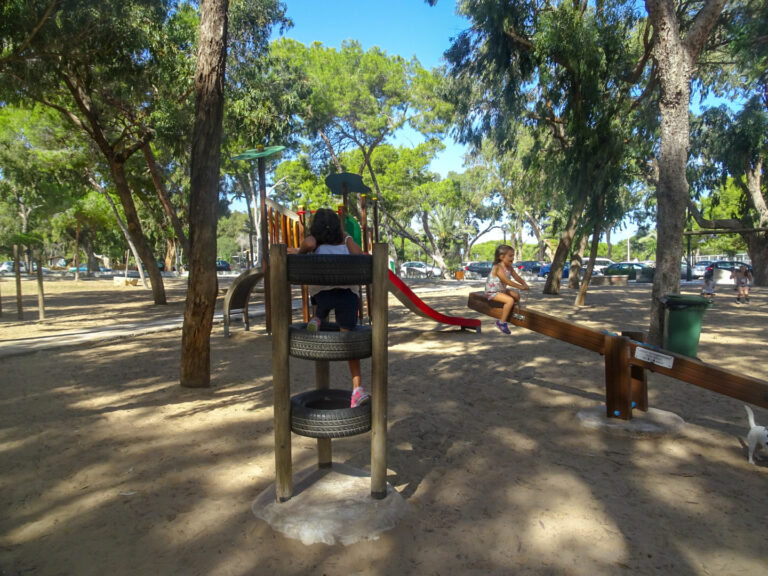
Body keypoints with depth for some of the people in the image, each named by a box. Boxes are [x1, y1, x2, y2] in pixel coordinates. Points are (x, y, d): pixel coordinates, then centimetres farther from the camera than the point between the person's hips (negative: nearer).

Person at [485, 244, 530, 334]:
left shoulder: (509, 267, 4)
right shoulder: (498, 267, -25)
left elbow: (517, 277, 4)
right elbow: (507, 281, -31)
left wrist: (525, 284, -14)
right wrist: (521, 287, -30)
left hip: (501, 290, 10)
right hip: (492, 292, -10)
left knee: (516, 294, 18)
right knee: (510, 300, -26)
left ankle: (512, 313, 36)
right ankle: (502, 322, -19)